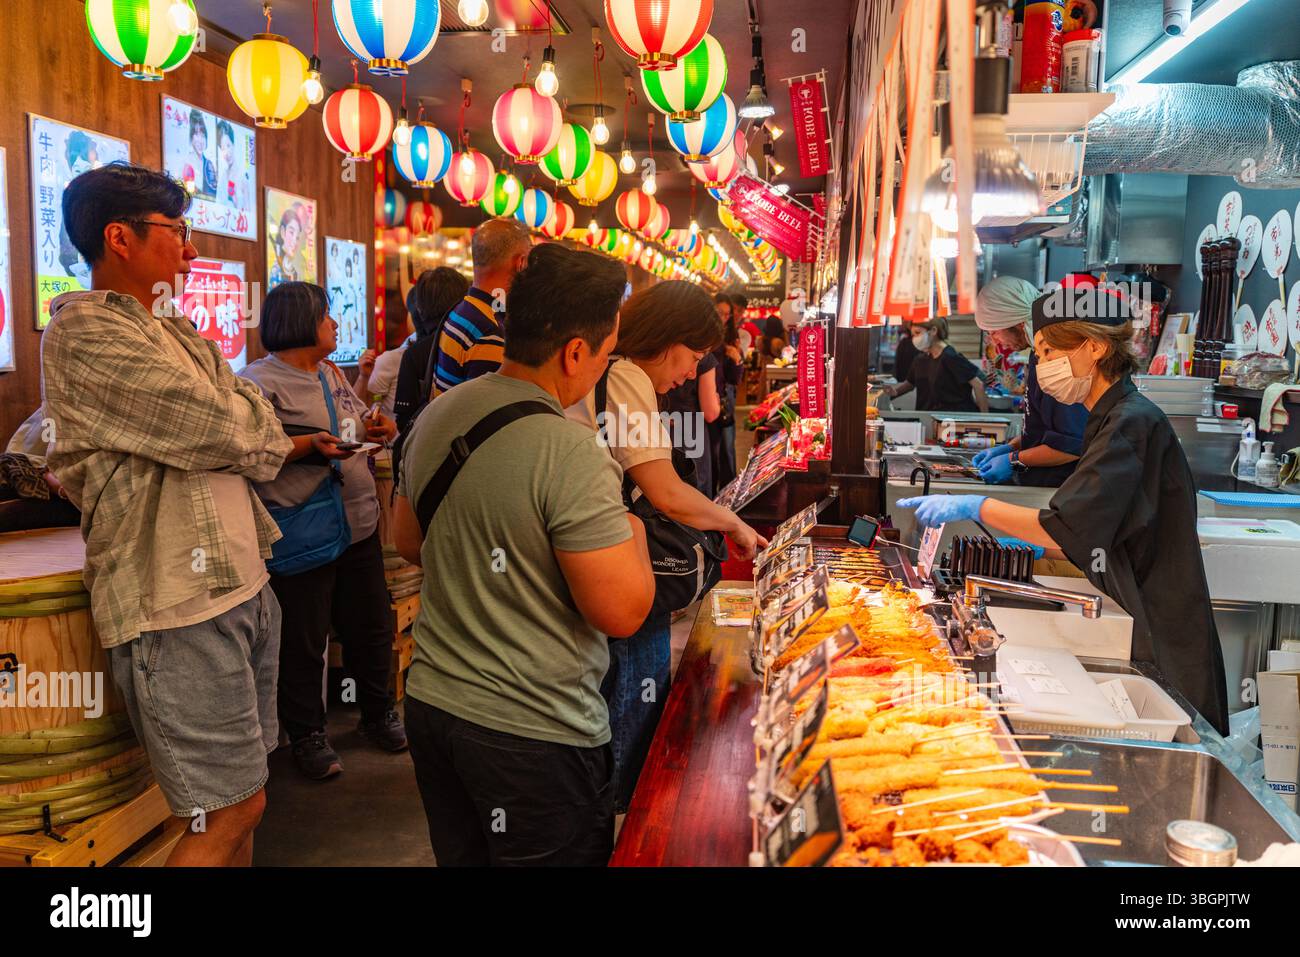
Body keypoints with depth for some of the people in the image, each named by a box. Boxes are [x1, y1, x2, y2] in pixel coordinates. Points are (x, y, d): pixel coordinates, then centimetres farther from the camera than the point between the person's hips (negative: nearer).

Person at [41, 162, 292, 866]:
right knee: (233, 809, -2)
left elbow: (269, 445, 12)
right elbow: (236, 434, -18)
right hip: (179, 605, -8)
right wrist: (240, 419, 3)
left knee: (238, 796, 14)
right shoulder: (83, 334, -11)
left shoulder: (177, 333, 17)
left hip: (241, 585, 8)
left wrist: (228, 429, -7)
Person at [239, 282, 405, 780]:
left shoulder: (332, 374, 14)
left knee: (370, 628, 16)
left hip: (359, 524, 7)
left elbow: (358, 422, 23)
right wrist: (308, 445, -25)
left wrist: (375, 429, 1)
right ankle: (306, 734, 21)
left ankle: (377, 713, 34)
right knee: (304, 642, 4)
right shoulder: (259, 380, -10)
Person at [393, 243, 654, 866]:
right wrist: (632, 532, -4)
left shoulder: (435, 416, 1)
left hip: (430, 703, 8)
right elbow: (623, 612, -22)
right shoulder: (569, 454, -24)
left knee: (461, 855, 23)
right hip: (533, 733, -7)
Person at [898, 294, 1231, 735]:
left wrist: (974, 507, -20)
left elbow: (1066, 530, -25)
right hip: (1132, 625, 9)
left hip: (1161, 640, -9)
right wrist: (1037, 546, 8)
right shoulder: (1114, 420, 13)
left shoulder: (1133, 423, -18)